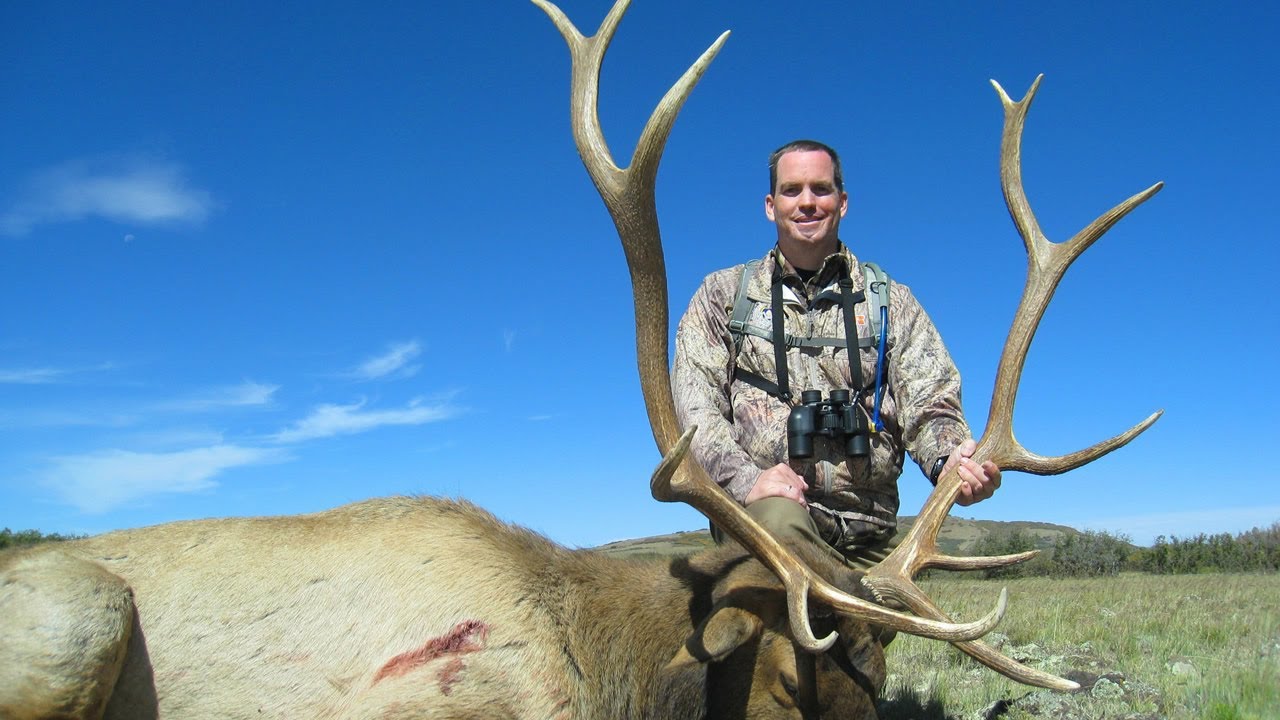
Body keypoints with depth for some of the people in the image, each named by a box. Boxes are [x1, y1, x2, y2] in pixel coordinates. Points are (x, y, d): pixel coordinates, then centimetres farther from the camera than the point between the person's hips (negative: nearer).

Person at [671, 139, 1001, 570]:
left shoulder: (892, 303, 15)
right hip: (761, 513, -2)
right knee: (778, 519, -34)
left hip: (867, 534, 2)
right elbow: (693, 403, 1)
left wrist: (950, 461, -18)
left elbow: (927, 403, 6)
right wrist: (745, 479, -18)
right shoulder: (724, 294, 11)